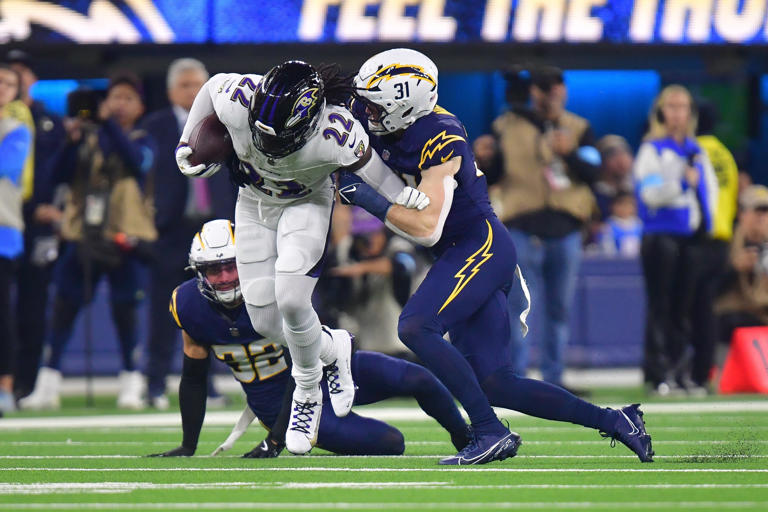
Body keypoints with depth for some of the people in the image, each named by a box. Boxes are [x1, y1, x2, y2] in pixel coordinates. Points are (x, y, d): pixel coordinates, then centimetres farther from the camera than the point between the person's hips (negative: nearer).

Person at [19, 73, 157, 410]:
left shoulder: (140, 141, 5)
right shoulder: (88, 138, 10)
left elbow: (137, 163, -18)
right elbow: (61, 173, 1)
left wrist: (109, 124, -21)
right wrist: (72, 141, -14)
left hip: (124, 237, -2)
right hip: (83, 234, 2)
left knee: (124, 310, -1)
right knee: (63, 306, -1)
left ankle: (131, 385, 9)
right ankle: (48, 385, 2)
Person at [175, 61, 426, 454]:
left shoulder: (334, 135, -39)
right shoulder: (237, 100, -33)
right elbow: (214, 84, -7)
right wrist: (187, 146, -2)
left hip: (306, 204, -3)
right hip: (253, 205, 3)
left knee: (290, 300, -23)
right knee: (266, 322, -1)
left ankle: (308, 394, 4)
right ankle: (332, 349, 31)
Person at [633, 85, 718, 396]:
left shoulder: (698, 151, 14)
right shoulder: (652, 149, -1)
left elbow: (711, 187, 19)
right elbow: (649, 192, -11)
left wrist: (707, 222, 5)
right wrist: (681, 182, -24)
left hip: (692, 237, 5)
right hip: (661, 236, -5)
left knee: (684, 309, 5)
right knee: (660, 306, -7)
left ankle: (678, 372, 9)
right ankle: (657, 372, -7)